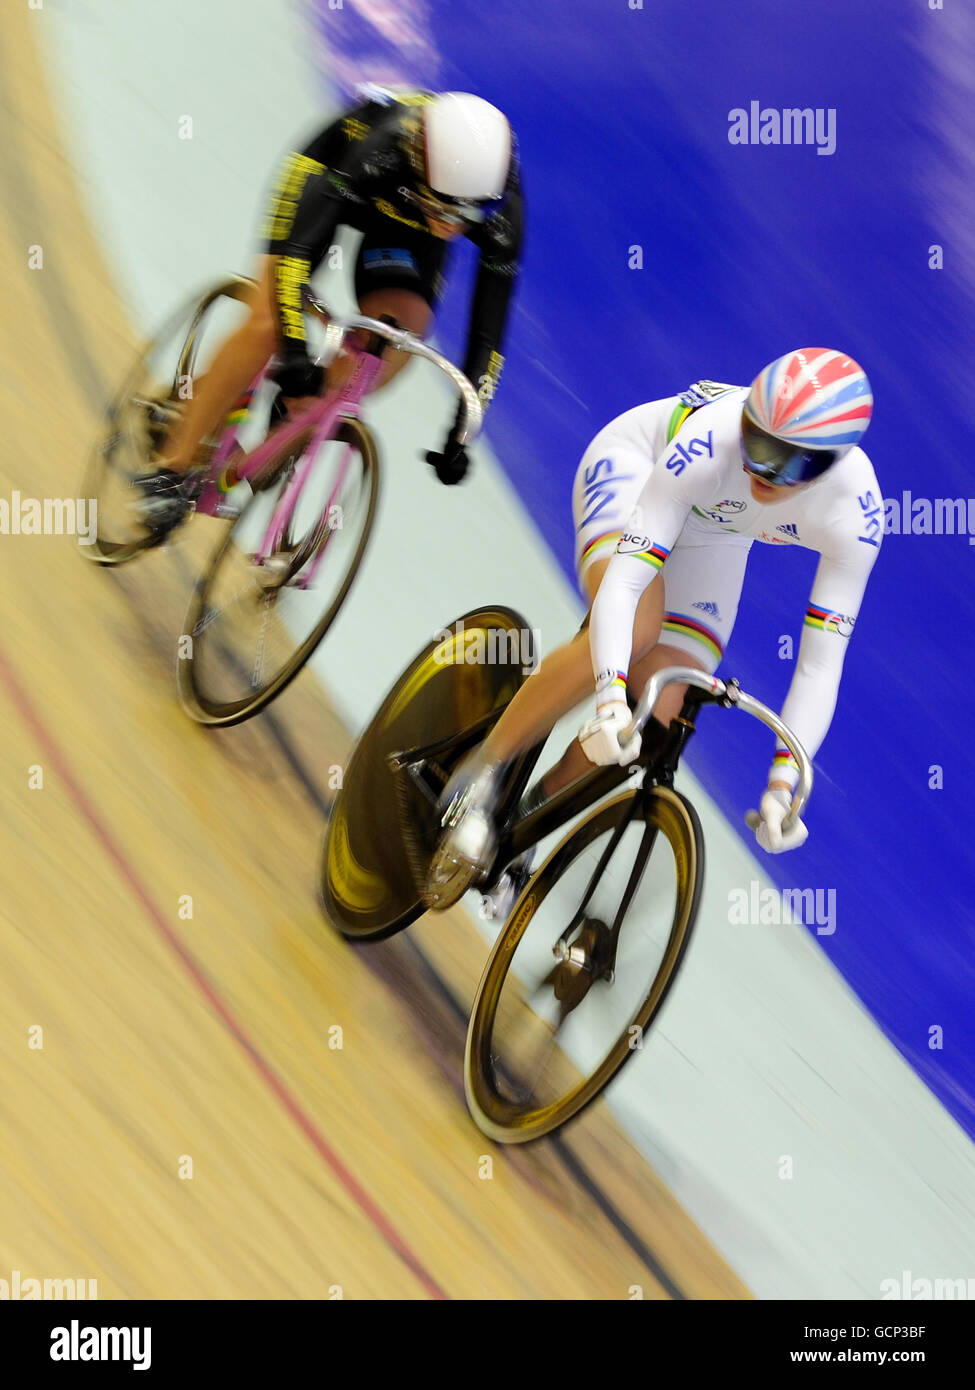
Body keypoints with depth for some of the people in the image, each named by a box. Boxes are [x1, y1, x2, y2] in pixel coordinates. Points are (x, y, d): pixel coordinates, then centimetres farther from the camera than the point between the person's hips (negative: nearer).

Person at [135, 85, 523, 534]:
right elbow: (295, 242, -42)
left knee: (390, 350, -21)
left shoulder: (503, 211, -34)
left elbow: (488, 328, -25)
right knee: (268, 325, -19)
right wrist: (294, 350, -50)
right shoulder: (379, 149, -43)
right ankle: (171, 470, -9)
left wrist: (461, 429, -27)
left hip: (409, 227, 3)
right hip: (333, 177, -3)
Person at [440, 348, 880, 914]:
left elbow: (821, 664, -28)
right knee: (635, 627, -34)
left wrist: (784, 783, -36)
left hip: (711, 535, 3)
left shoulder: (854, 512, -33)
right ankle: (481, 772, -17)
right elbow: (621, 582, -44)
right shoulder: (708, 443, -42)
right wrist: (610, 700, -57)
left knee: (658, 710, -14)